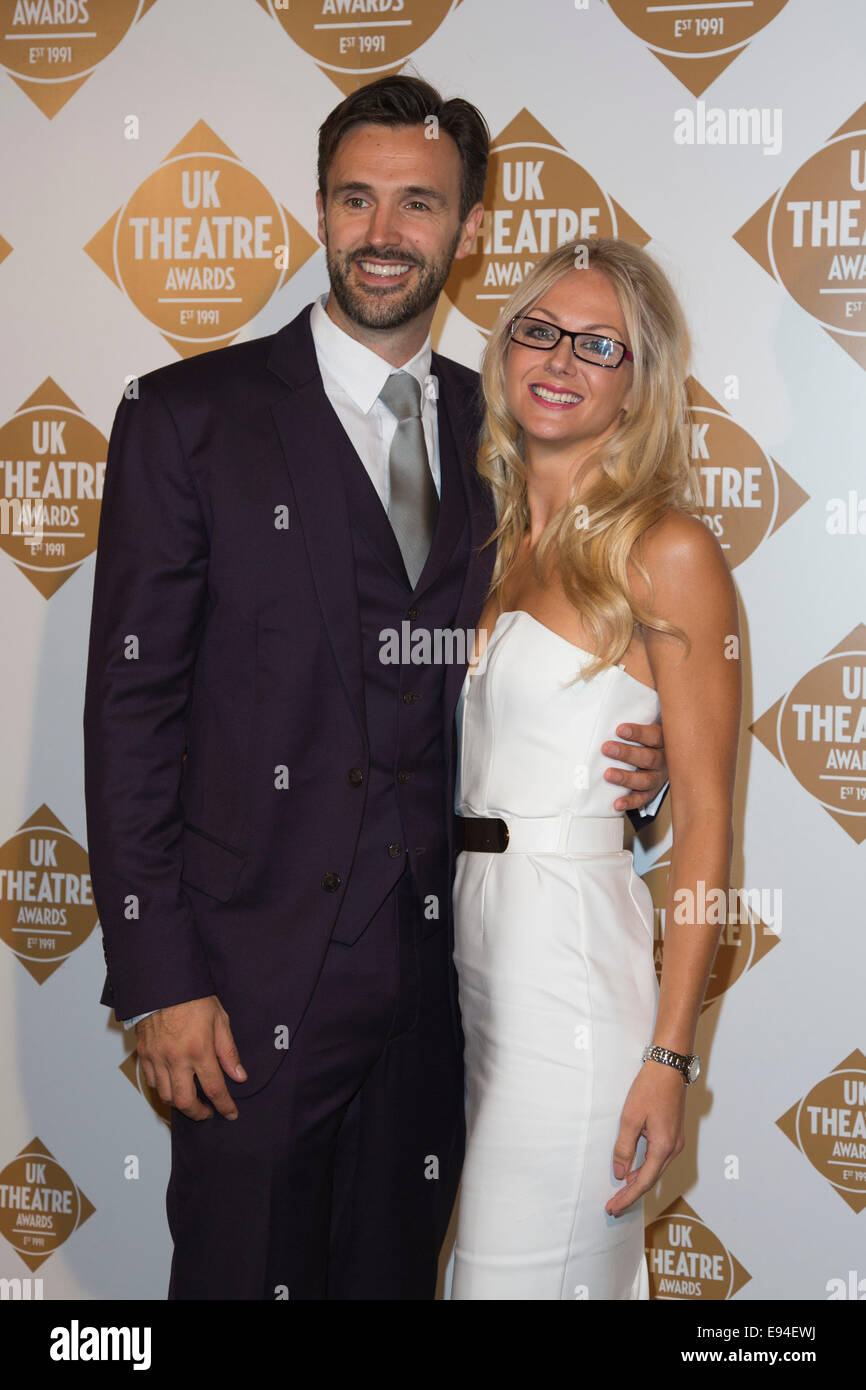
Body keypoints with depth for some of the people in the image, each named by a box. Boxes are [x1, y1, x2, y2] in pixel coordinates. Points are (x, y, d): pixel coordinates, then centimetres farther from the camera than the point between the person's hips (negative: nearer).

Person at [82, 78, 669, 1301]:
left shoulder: (496, 427, 9)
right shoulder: (190, 417, -5)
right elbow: (132, 706, -8)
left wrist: (625, 761, -5)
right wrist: (159, 976, -13)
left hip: (439, 961, 4)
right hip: (258, 971, -4)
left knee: (398, 1267, 17)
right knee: (245, 1268, 8)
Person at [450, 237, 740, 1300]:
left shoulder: (667, 551, -8)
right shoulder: (482, 532, 11)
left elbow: (704, 819, -11)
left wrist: (670, 1054, -15)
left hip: (571, 945, -7)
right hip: (457, 932, 7)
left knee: (526, 1274, -1)